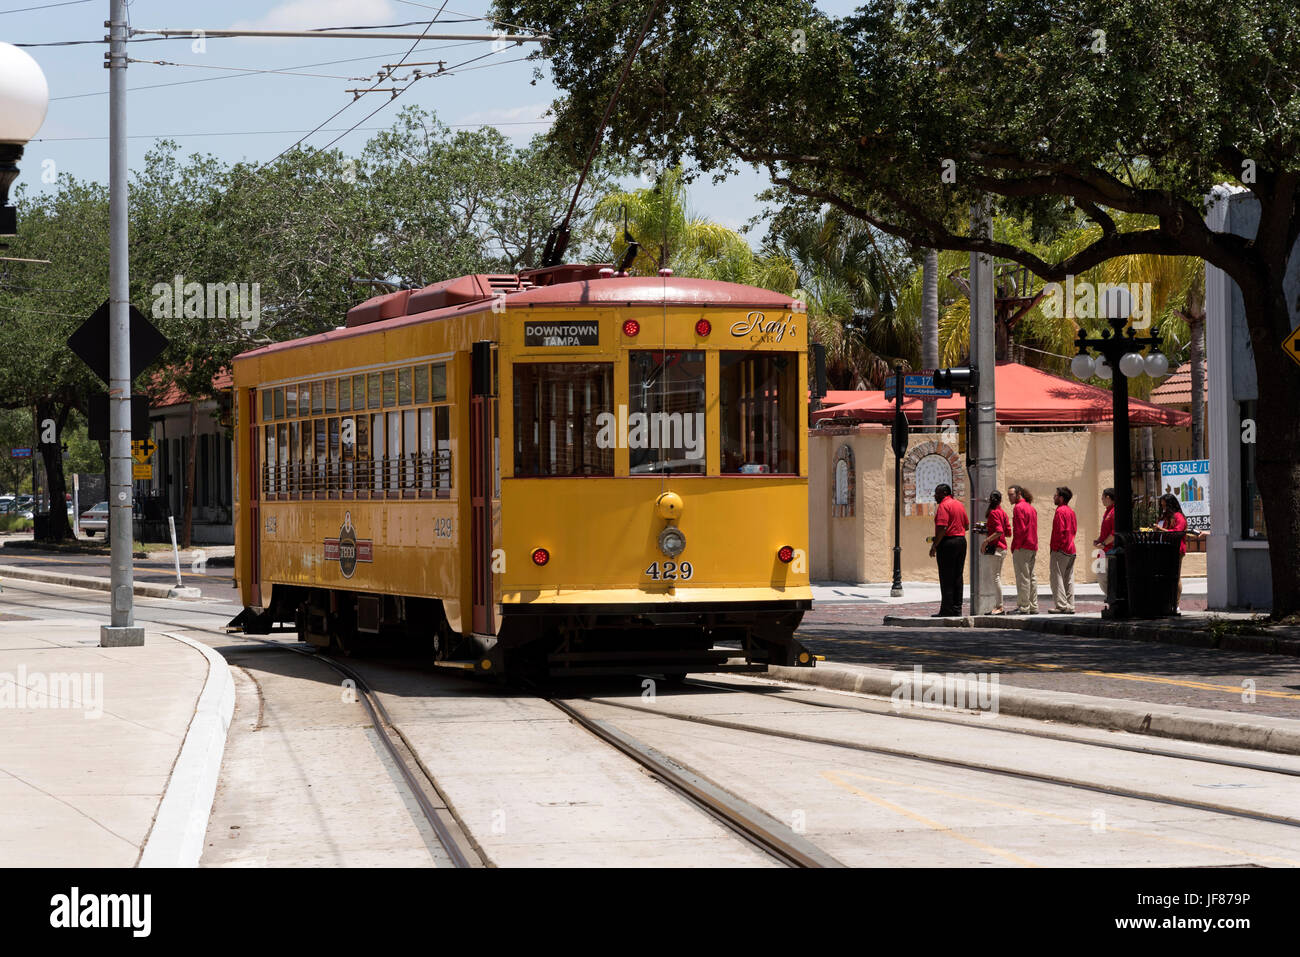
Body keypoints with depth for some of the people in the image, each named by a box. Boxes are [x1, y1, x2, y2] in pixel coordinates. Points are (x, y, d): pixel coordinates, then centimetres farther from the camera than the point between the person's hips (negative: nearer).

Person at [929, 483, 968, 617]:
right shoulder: (959, 504, 15)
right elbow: (966, 525, 19)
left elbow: (942, 527, -21)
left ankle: (946, 610, -6)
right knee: (957, 577, 11)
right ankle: (957, 609, 12)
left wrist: (934, 545, -17)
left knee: (946, 578, -5)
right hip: (961, 540, 9)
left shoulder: (944, 505, -12)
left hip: (948, 542, -8)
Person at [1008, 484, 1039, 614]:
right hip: (1033, 547, 9)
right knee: (1031, 577, 13)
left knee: (1023, 578, -7)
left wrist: (1014, 547, -13)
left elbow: (1020, 530, -18)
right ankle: (1033, 607, 14)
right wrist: (1035, 549, 18)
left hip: (1022, 548, -9)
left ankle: (1024, 607, -7)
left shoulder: (1019, 508, -11)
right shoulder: (1031, 508, 17)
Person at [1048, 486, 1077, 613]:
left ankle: (1061, 605, -10)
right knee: (1069, 579, 10)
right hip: (1071, 550, 9)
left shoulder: (1060, 511, -12)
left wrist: (1054, 547, -12)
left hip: (1060, 550, -9)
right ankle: (1070, 606, 10)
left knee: (1057, 578, -6)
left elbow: (1059, 531, -19)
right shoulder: (1071, 511, 15)